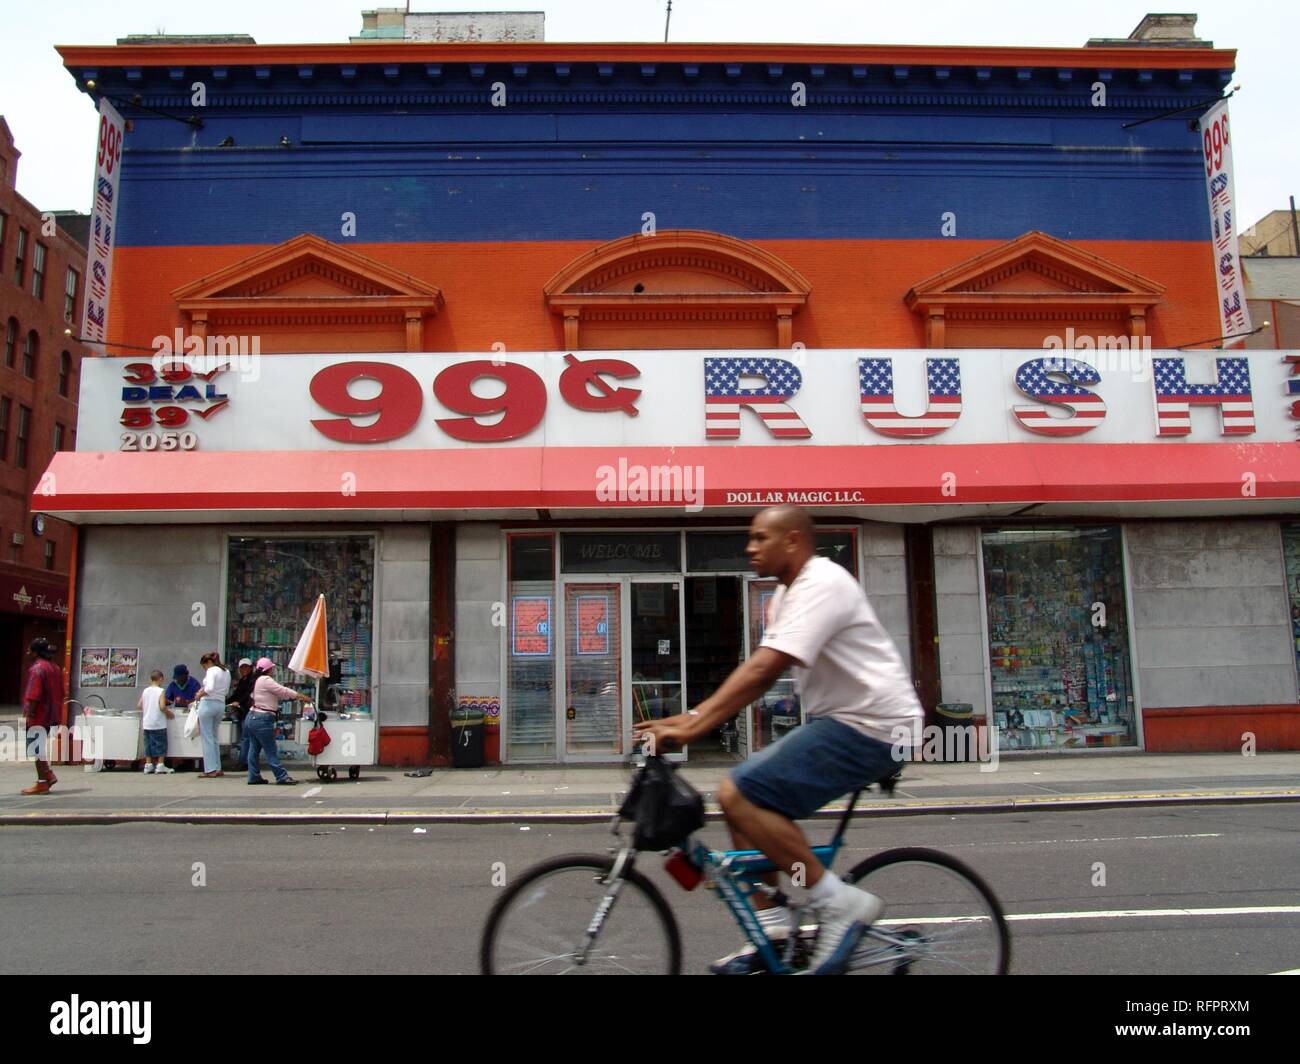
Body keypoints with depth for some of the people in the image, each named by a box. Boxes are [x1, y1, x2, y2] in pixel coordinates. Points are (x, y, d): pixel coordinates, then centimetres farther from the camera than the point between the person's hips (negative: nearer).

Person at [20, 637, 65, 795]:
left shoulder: (37, 668, -15)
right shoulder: (55, 668, 13)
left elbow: (33, 696, -20)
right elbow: (60, 693, 16)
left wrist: (27, 715, -19)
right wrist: (56, 712, 21)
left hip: (38, 716, -9)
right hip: (51, 715, 9)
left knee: (37, 749, -1)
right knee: (40, 748, 18)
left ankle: (42, 783, 1)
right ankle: (49, 775, 15)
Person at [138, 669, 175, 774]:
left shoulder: (145, 691, 5)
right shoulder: (161, 691, -11)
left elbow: (139, 705, 6)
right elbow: (162, 707, -20)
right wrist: (169, 713, -4)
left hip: (147, 723, 5)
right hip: (159, 724, -5)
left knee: (148, 743, 12)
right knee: (160, 743, 3)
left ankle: (148, 765, 15)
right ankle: (160, 765, 3)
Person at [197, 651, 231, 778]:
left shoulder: (212, 670, -8)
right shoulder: (226, 672, 15)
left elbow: (210, 688, -21)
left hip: (208, 703, -8)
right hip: (221, 705, 8)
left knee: (207, 738, -2)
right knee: (214, 737, 16)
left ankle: (210, 770, -4)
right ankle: (217, 768, 16)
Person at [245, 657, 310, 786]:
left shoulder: (258, 680, 18)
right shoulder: (265, 680, -14)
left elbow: (278, 694, 18)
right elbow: (283, 691, -14)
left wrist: (296, 697, 14)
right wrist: (301, 697, -6)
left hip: (252, 717, 10)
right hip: (262, 719, -10)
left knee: (254, 749, 12)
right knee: (271, 751, -7)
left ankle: (254, 776, 17)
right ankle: (282, 777, -5)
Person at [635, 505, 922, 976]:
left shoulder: (822, 585, -16)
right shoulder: (788, 593, 16)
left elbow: (762, 670, -27)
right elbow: (760, 674, 12)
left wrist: (691, 729, -28)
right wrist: (693, 716, 3)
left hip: (870, 728, -10)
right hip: (841, 721, 10)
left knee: (739, 795, -19)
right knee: (744, 797, 7)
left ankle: (839, 902, -8)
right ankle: (772, 929, 12)